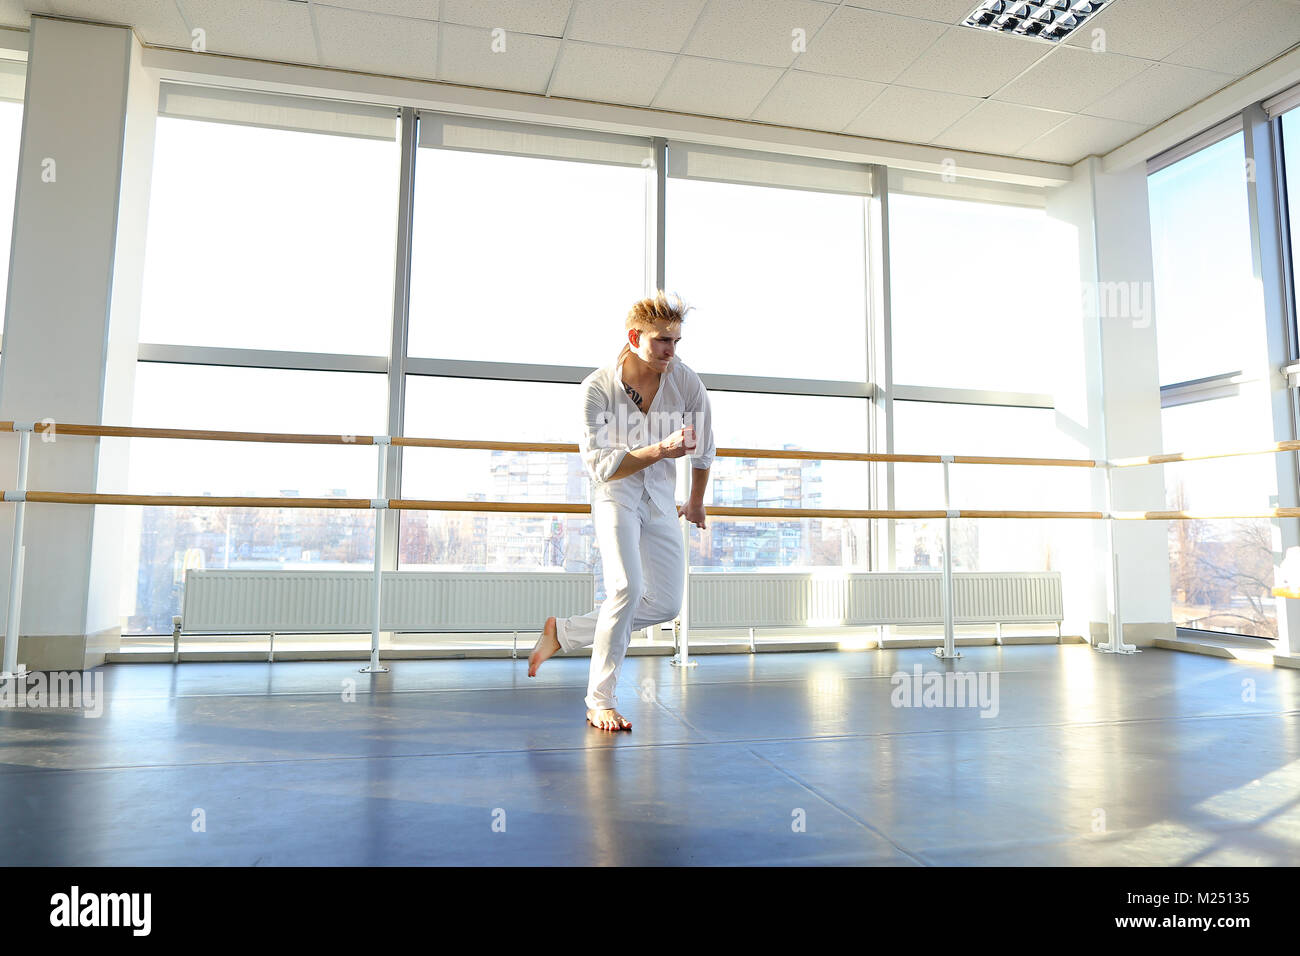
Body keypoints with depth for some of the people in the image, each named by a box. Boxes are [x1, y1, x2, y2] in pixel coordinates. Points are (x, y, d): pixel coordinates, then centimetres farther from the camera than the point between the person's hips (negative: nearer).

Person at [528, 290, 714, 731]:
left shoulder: (686, 382, -10)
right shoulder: (598, 387, -19)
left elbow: (703, 449, 6)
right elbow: (600, 466, -21)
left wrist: (696, 502, 18)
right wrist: (660, 450, -34)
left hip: (661, 499, 5)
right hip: (615, 494, -4)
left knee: (666, 603, 1)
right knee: (627, 587, -24)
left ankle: (562, 631, 16)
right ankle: (600, 701, -7)